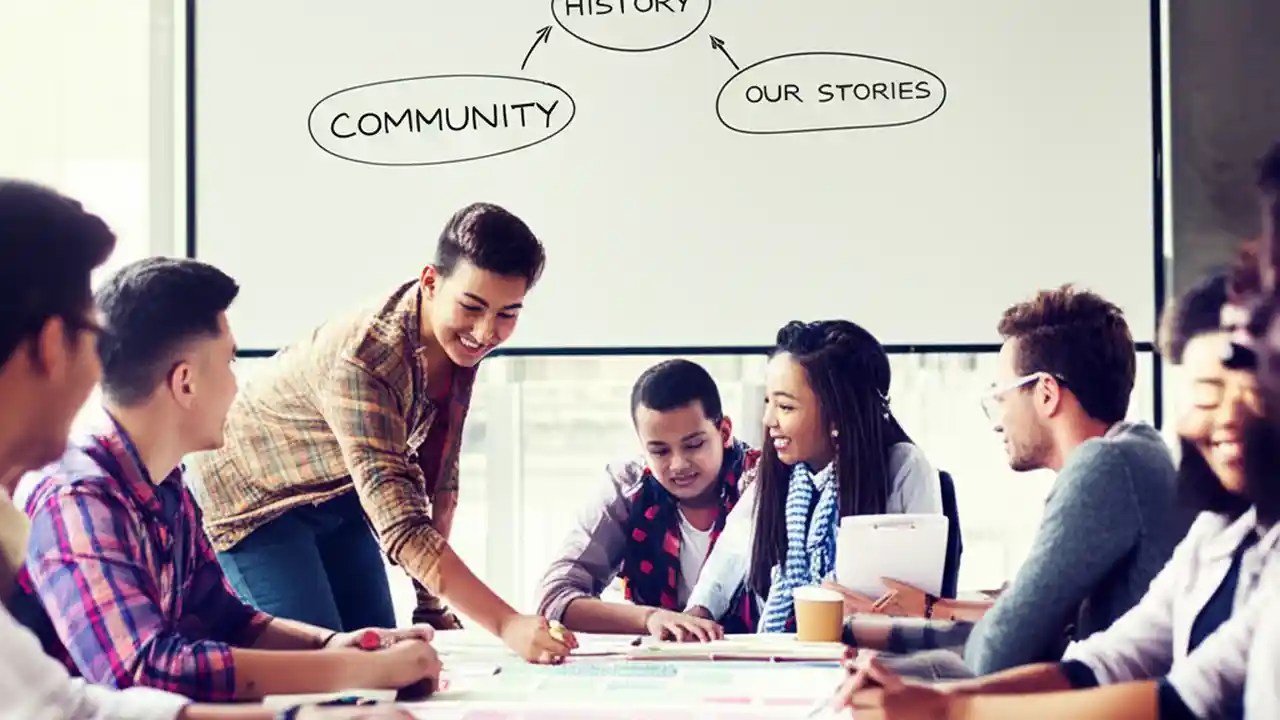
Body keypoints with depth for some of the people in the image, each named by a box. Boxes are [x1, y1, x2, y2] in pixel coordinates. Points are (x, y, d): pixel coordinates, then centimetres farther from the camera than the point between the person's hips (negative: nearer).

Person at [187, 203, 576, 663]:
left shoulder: (460, 342, -15)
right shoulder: (363, 361, -38)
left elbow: (437, 475, -5)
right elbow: (401, 527, -43)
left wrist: (431, 606, -6)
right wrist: (507, 625, -51)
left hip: (338, 495, 7)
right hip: (251, 494, -7)